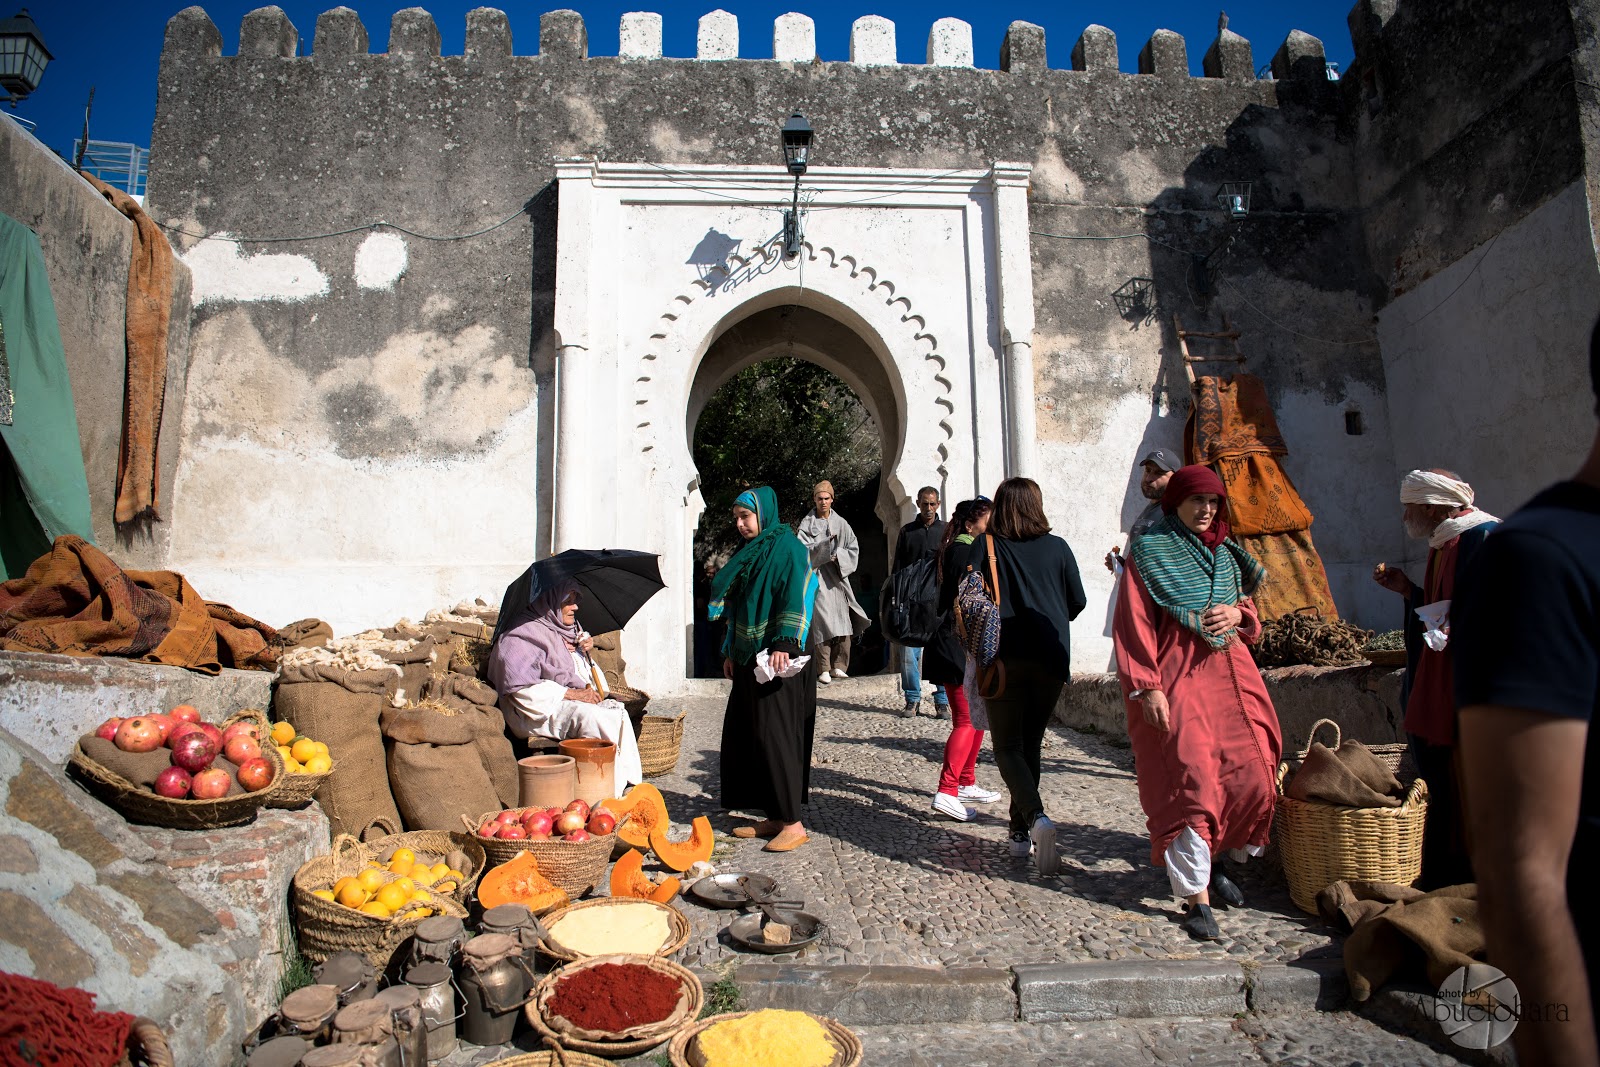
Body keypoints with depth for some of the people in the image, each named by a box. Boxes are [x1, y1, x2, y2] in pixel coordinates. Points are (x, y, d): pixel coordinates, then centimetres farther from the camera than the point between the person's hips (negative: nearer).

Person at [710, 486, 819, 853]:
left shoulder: (787, 547, -7)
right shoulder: (748, 553, 18)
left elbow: (797, 597, -17)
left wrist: (783, 644, -27)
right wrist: (731, 651, 18)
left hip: (777, 659, -9)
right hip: (749, 659, 9)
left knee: (774, 736, -9)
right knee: (742, 735, 8)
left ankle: (792, 823, -2)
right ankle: (774, 818, 16)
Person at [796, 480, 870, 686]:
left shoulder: (841, 523, 11)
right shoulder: (807, 524, 3)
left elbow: (854, 548, 9)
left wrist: (838, 556, -8)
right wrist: (825, 544, -22)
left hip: (838, 577, 3)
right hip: (817, 577, -3)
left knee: (843, 623, -3)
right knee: (822, 623, -11)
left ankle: (838, 666, 6)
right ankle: (823, 669, -8)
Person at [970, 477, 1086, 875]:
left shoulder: (985, 545, -1)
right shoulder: (1057, 547, 4)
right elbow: (1077, 602, 9)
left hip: (1004, 658, -2)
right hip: (1051, 659, 3)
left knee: (1008, 748, 4)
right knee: (1030, 744, 16)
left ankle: (1036, 818, -20)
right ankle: (1021, 832, 19)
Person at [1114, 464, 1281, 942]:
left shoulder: (1225, 553, 17)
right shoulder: (1149, 553, -1)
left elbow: (1250, 613, 24)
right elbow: (1133, 624, -7)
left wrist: (1237, 613, -1)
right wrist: (1147, 687, -15)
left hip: (1229, 674, 6)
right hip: (1175, 678, -6)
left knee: (1252, 775, -1)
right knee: (1190, 781, -9)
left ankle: (1215, 861, 22)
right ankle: (1196, 897, 0)